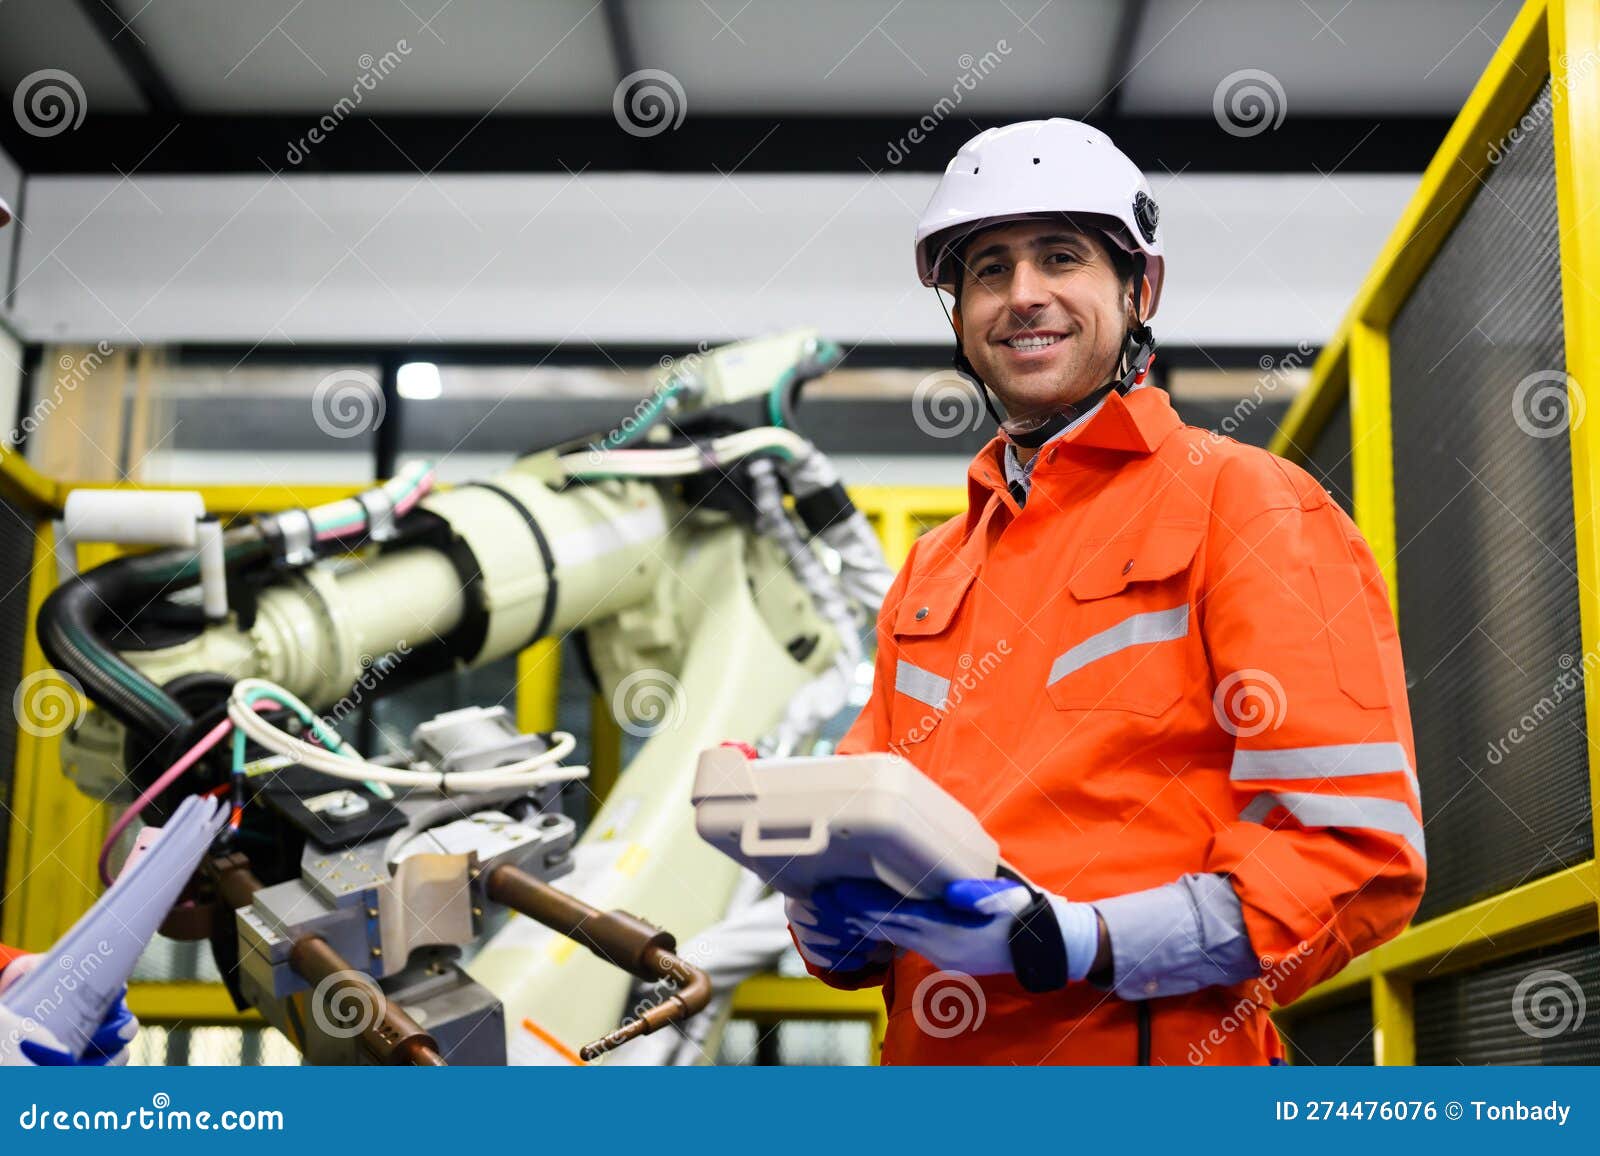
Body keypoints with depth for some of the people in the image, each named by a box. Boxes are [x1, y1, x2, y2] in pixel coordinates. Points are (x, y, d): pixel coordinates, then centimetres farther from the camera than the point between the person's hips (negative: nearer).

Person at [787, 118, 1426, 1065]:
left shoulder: (1249, 505, -4)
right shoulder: (931, 572, 16)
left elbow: (1358, 856, -11)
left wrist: (1072, 943, -20)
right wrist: (841, 925, -5)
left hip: (1148, 1056, -5)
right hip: (930, 1055, 5)